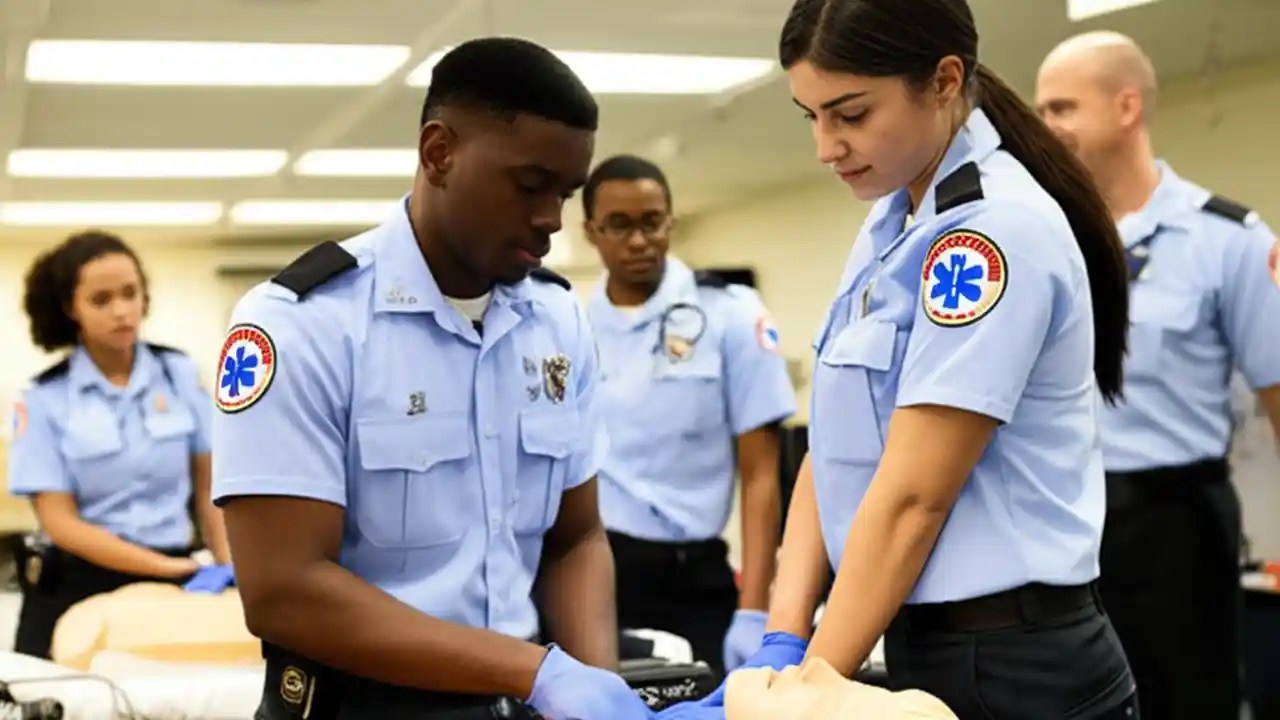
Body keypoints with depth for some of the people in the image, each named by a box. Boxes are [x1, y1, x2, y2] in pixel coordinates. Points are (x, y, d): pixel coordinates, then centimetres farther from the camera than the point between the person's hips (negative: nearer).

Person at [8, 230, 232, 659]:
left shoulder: (181, 375, 2)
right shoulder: (44, 400, -5)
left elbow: (209, 487, 7)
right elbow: (59, 522, -10)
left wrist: (228, 566, -7)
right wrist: (168, 567, -19)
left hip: (171, 584, 2)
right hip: (76, 588, -1)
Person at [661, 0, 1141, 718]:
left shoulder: (995, 229, -19)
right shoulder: (894, 222, 7)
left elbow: (912, 498, -20)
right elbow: (836, 453, 5)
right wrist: (784, 641, -4)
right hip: (927, 644, 8)